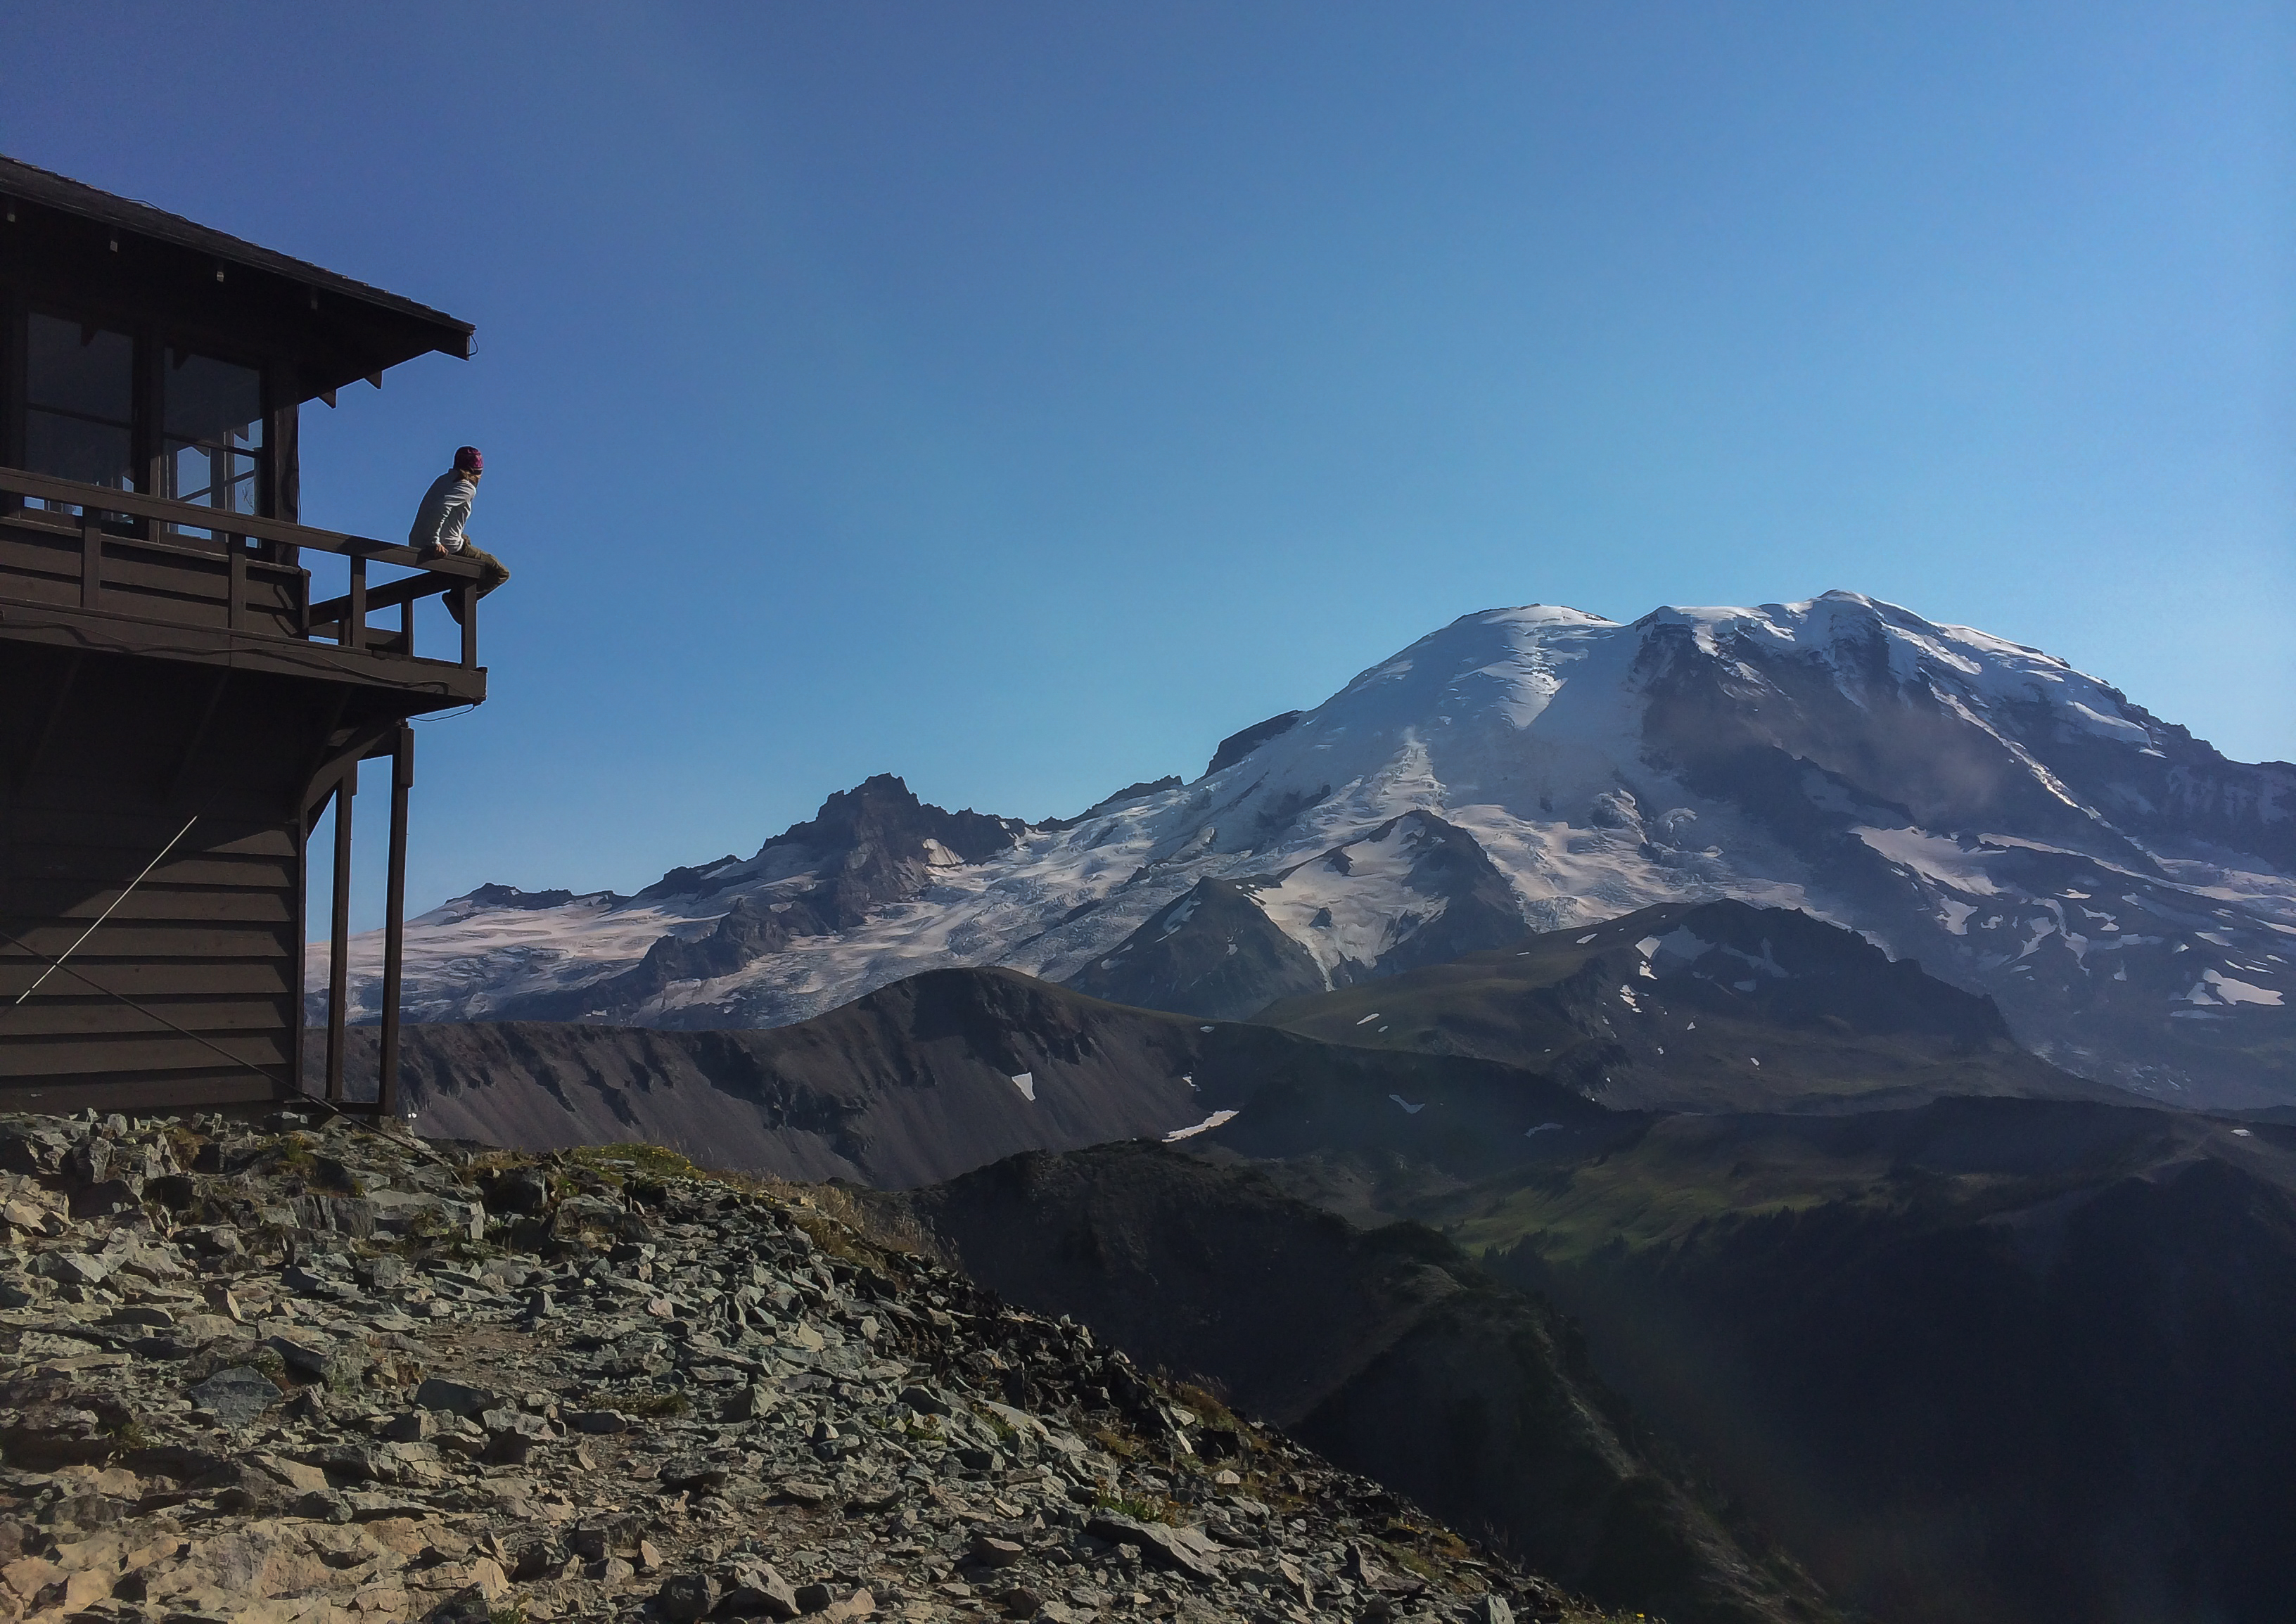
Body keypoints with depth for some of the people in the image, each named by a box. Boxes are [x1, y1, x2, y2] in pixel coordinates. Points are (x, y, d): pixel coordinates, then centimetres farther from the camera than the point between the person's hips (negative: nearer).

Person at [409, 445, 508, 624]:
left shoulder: (443, 480, 15)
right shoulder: (467, 488, -8)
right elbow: (441, 508, -25)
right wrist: (434, 541, -22)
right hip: (446, 548, -8)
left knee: (466, 541, 40)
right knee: (501, 573, 6)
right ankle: (459, 598, -10)